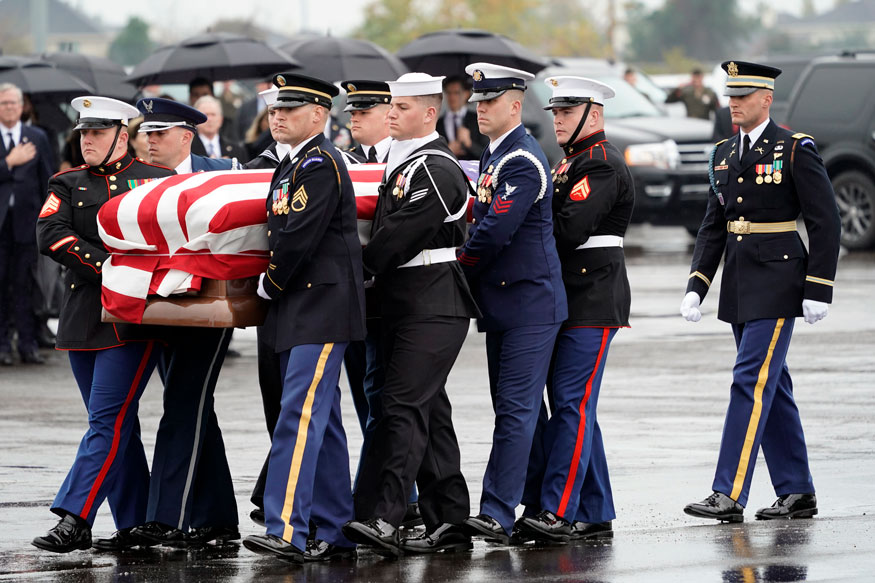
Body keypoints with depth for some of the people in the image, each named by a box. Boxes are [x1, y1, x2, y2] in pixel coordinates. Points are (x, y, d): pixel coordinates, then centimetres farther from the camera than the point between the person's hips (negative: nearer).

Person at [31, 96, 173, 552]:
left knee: (108, 420, -11)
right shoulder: (68, 184, 12)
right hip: (83, 321, 5)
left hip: (133, 321, -5)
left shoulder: (156, 180, 4)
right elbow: (50, 235, -5)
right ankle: (134, 526, 15)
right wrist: (107, 266, -16)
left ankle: (74, 520, -15)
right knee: (117, 426, 9)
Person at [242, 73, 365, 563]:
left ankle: (287, 531, -23)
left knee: (301, 415, -16)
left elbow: (300, 237, -18)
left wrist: (270, 285, -6)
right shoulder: (291, 166, 18)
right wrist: (275, 289, 11)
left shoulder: (321, 163, -13)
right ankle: (335, 534, 15)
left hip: (323, 311, -10)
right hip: (298, 311, 10)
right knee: (322, 422, 11)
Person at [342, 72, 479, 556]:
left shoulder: (436, 169, -14)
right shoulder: (400, 163, 17)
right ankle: (448, 522, 13)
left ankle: (381, 517, -25)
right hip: (403, 306, 10)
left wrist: (359, 267, -4)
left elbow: (400, 237, -16)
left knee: (403, 407, -17)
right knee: (428, 410, 10)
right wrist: (372, 269, 9)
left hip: (433, 308, -10)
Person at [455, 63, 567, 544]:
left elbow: (496, 231, -22)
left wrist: (459, 268, -9)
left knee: (515, 409, -11)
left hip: (529, 304, -10)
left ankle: (497, 513, -15)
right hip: (501, 304, 10)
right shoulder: (494, 155, 14)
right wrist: (470, 271, 7)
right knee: (514, 409, 11)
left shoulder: (523, 161, -16)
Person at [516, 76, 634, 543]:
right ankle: (594, 515, 13)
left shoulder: (602, 164, -12)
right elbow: (555, 226, 16)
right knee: (573, 406, 9)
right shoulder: (572, 161, 20)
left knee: (572, 404, -12)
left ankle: (557, 512, -16)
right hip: (567, 302, 10)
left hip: (593, 303, -10)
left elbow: (569, 229, -22)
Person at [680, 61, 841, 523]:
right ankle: (797, 493, 18)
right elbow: (713, 226, 15)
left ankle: (729, 495, -16)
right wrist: (696, 287, 6)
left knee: (752, 381, -13)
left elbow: (825, 222, -9)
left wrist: (818, 290, -14)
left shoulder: (796, 150, -8)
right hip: (739, 287, 7)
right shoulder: (724, 154, 12)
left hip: (777, 284, -7)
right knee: (771, 387, 11)